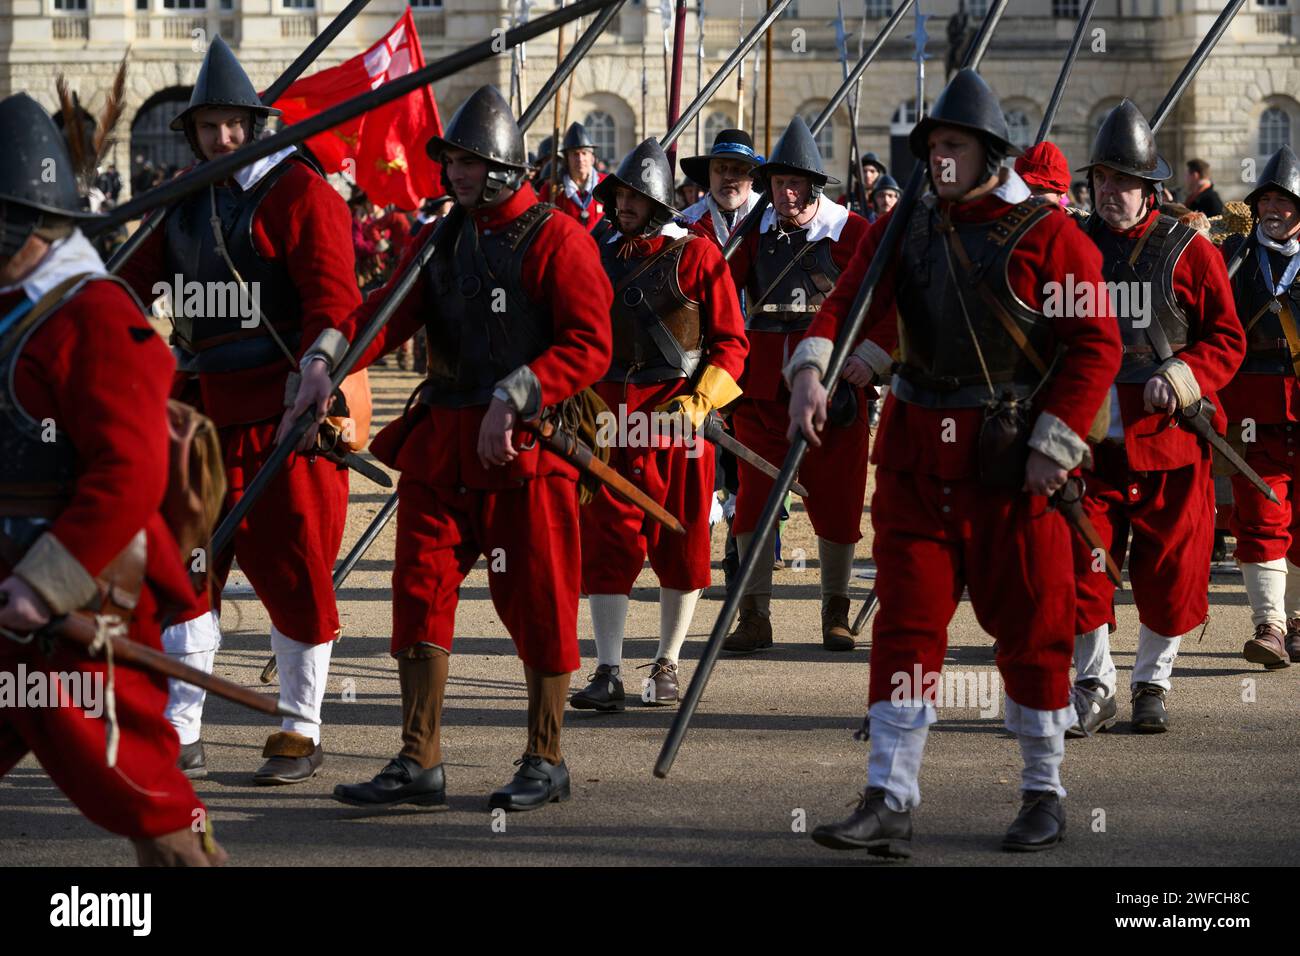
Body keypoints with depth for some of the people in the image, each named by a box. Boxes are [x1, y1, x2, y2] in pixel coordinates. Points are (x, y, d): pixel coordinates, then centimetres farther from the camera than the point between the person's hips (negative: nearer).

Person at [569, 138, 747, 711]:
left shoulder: (696, 255, -2)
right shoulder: (601, 257, 12)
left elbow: (730, 344, -3)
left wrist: (699, 401, -14)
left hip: (677, 418, -4)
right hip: (610, 420, 4)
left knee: (679, 547, 5)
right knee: (606, 543, -4)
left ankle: (667, 668, 17)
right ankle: (608, 675, -4)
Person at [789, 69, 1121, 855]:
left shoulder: (1047, 234, -5)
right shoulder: (904, 229, 9)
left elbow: (1096, 343, -8)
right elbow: (853, 305, 1)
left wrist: (1054, 445, -14)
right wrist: (811, 371, -19)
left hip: (1011, 462, -4)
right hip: (916, 457, 4)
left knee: (1030, 627, 5)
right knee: (906, 625, -1)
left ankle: (1046, 795, 21)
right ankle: (891, 804, -1)